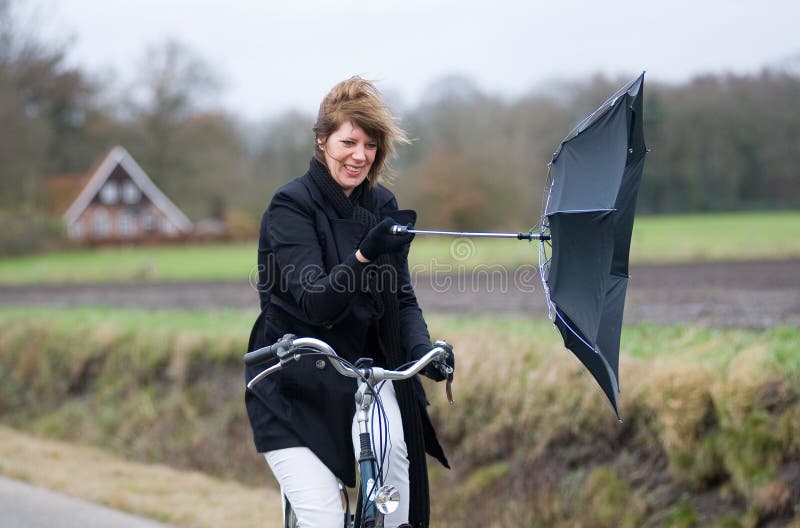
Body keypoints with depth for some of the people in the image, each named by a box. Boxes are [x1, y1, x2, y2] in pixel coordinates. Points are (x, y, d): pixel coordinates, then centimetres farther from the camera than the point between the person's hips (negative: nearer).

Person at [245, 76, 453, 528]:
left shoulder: (382, 206, 4)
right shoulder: (291, 206, -12)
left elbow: (402, 297, 5)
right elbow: (314, 302, -24)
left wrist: (422, 347, -15)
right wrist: (364, 256, -40)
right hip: (295, 384, -4)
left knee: (390, 440, -25)